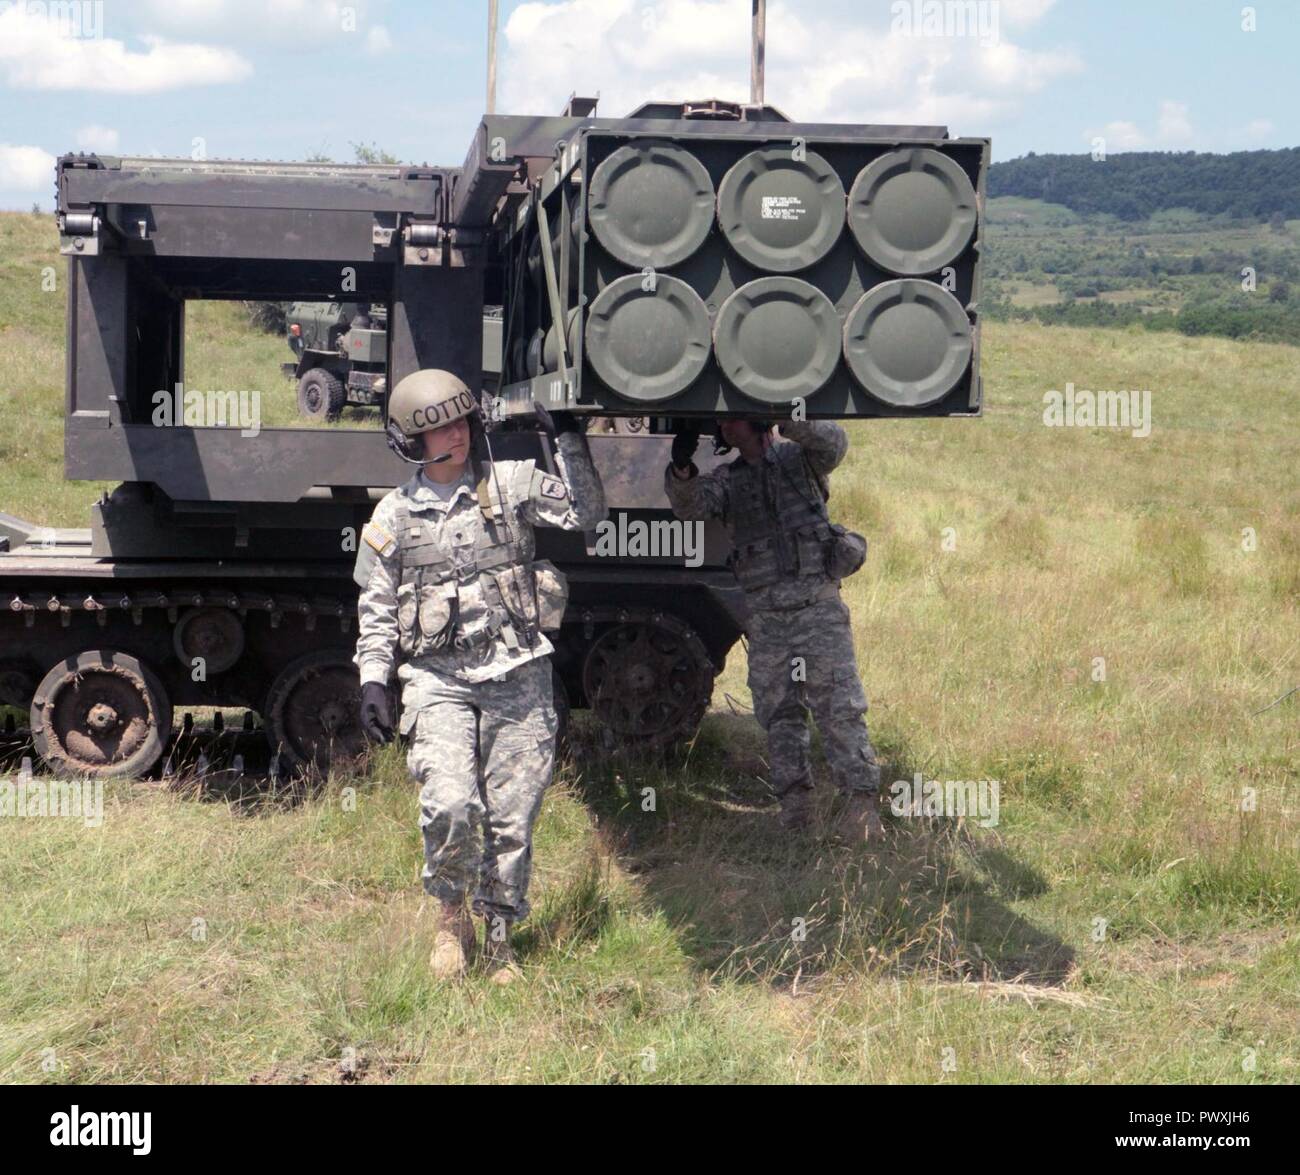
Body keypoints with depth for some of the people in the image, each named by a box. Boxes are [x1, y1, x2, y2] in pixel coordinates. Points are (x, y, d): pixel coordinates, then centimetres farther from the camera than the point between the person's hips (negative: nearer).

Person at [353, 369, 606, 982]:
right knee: (449, 805, -18)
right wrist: (373, 680, 3)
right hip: (437, 678, -1)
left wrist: (568, 441, -7)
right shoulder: (395, 515, 8)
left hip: (517, 674, 1)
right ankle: (451, 916, 7)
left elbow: (585, 514, 0)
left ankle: (499, 939, 17)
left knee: (511, 816, 1)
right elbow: (376, 609, 13)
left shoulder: (511, 483, 7)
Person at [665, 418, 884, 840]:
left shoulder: (800, 459, 7)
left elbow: (833, 443, -15)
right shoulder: (727, 480, 15)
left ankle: (862, 800, -12)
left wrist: (786, 417, -30)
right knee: (777, 710, 5)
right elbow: (690, 504, -4)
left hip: (817, 603, -4)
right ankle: (794, 796, 11)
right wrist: (681, 469, -25)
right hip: (764, 612, 4)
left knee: (838, 706, -10)